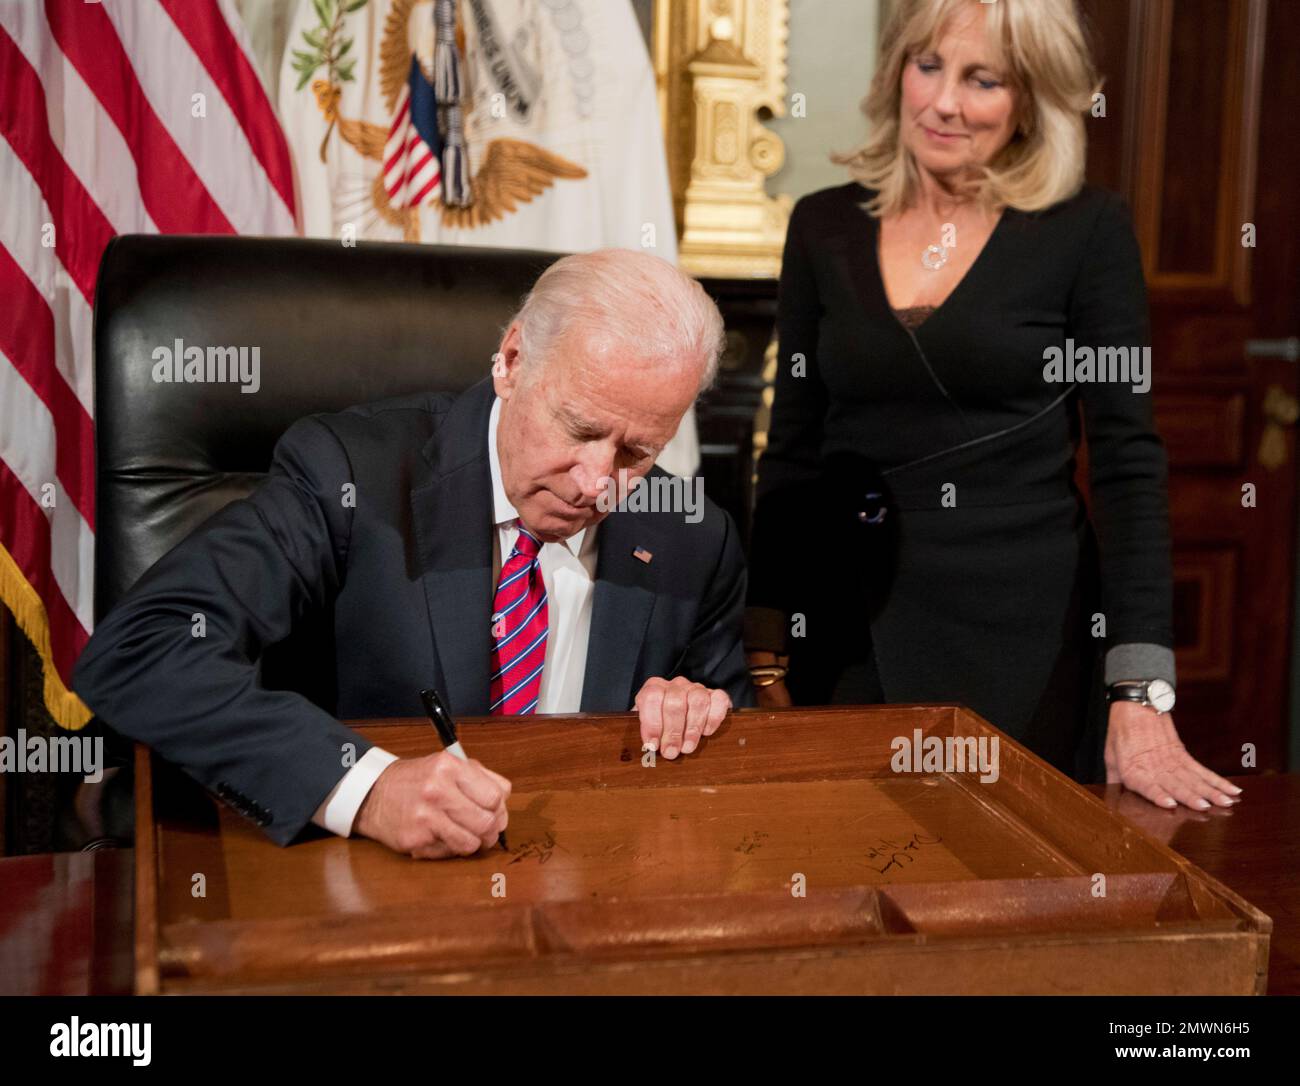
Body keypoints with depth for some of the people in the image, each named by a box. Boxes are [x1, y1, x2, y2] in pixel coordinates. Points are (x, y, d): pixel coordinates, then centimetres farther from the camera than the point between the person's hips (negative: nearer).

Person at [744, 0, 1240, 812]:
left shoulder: (1088, 230, -4)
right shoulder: (825, 227, 5)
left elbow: (1129, 464, -7)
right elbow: (792, 454, 8)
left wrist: (1141, 696, -14)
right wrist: (766, 654, 4)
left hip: (1023, 638, -2)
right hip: (847, 635, 3)